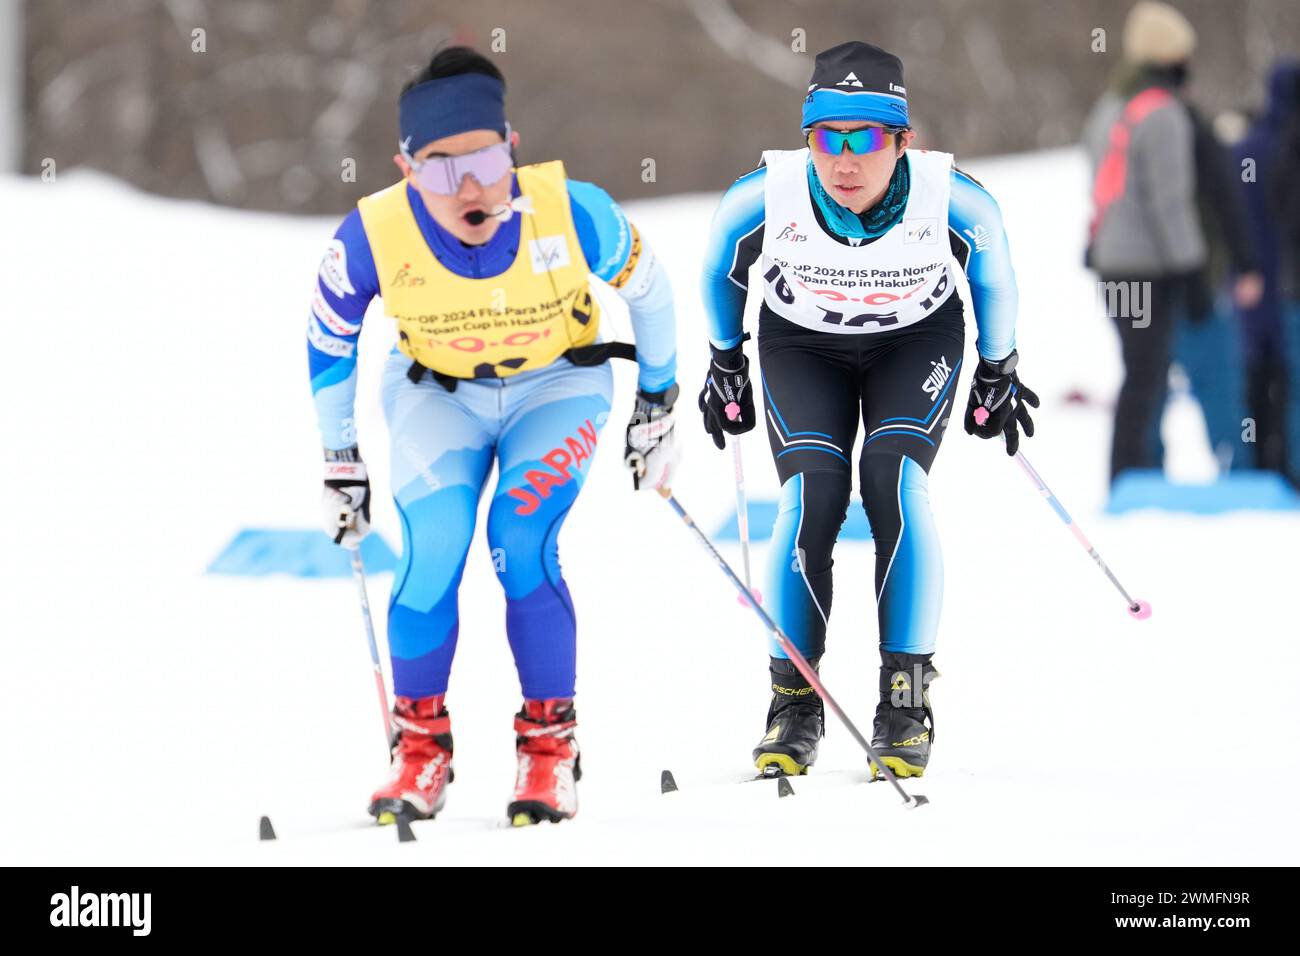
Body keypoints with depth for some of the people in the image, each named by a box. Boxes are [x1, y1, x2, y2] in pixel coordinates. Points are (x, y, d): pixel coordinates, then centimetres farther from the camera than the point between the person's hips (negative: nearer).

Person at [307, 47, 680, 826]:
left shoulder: (570, 213, -30)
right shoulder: (375, 236, -27)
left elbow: (648, 288, -8)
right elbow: (328, 340, -6)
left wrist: (658, 406, 2)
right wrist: (342, 462, 1)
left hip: (557, 386, -1)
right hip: (438, 395, 1)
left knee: (523, 545, -21)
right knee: (432, 551, -19)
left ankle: (550, 745, -5)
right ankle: (421, 747, -1)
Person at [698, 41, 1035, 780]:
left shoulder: (954, 200, -30)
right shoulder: (764, 198, -29)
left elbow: (993, 276, -6)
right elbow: (721, 271, -4)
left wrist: (999, 373, 6)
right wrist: (726, 363, 8)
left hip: (918, 340, 0)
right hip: (802, 344, 0)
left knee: (896, 482, -23)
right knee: (812, 495, -18)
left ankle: (908, 695, -14)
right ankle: (795, 702, -4)